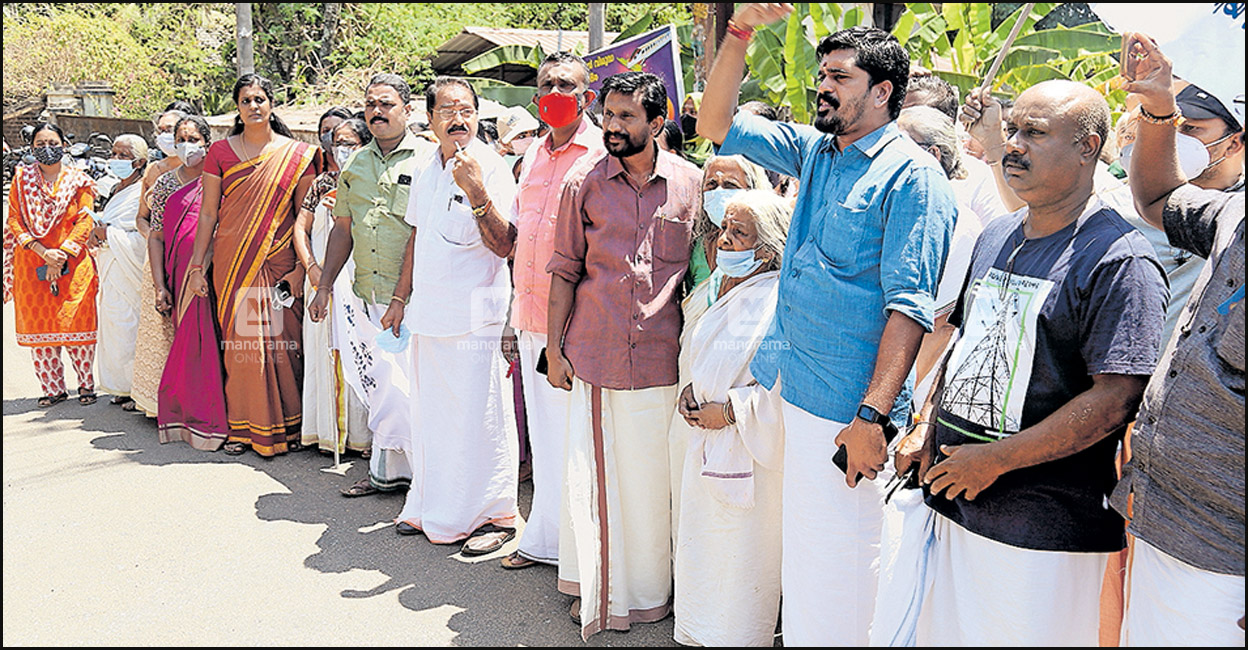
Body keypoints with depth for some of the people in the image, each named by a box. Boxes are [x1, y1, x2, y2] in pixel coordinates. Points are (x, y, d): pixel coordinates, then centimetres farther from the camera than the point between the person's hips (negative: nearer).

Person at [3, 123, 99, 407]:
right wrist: (43, 252, -12)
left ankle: (86, 385, 9)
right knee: (39, 325, 3)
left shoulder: (79, 181, 5)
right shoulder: (21, 179, 9)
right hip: (31, 265, 2)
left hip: (73, 264, -2)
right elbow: (15, 220, 2)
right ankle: (53, 388, 13)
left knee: (76, 325, -3)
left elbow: (84, 222, -2)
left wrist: (62, 256, -13)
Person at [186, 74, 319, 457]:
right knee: (239, 340, 2)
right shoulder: (221, 152, 6)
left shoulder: (297, 155, 3)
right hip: (232, 262, 1)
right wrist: (196, 265, 2)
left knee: (282, 340, 1)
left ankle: (286, 426, 14)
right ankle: (243, 427, 15)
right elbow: (208, 213, 6)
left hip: (278, 262, -1)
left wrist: (301, 267, -6)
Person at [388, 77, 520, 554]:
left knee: (479, 417, -2)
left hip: (474, 315, -7)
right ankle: (431, 509, 30)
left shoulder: (491, 169, -10)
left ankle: (495, 514, 12)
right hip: (429, 315, 7)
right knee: (430, 413, 16)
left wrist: (477, 192, -31)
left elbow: (504, 246, -19)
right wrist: (401, 298, 23)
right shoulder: (427, 171, 12)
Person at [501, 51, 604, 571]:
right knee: (544, 432, 15)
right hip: (531, 314, 7)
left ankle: (577, 544, 13)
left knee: (576, 431, -1)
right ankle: (544, 538, 28)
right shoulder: (534, 154, 16)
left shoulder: (603, 153, -7)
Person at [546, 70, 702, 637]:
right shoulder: (584, 183, 2)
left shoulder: (690, 184, 2)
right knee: (594, 472, 7)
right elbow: (565, 270, 6)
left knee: (655, 474, 8)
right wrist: (553, 347, 3)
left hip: (664, 357, 0)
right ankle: (597, 586, 26)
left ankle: (650, 587, 26)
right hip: (595, 352, 1)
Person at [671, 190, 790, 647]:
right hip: (701, 447, 8)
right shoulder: (717, 289, 9)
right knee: (699, 548, 18)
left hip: (745, 452, -8)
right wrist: (688, 390, 4)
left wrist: (731, 410, -18)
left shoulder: (779, 302, -17)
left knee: (739, 557, 4)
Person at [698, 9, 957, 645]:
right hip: (791, 384, 7)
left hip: (846, 407, -7)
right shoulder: (814, 151, 11)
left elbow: (909, 305, -16)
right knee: (800, 545, 18)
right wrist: (739, 32, 1)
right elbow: (716, 124, 13)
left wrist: (873, 415, -22)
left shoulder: (912, 174, -10)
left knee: (835, 558, 2)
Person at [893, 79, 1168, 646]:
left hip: (1045, 530, -7)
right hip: (953, 504, 7)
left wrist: (995, 460, -18)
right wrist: (927, 429, 7)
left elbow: (1115, 398, -20)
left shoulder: (1120, 260, -14)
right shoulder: (995, 238, 11)